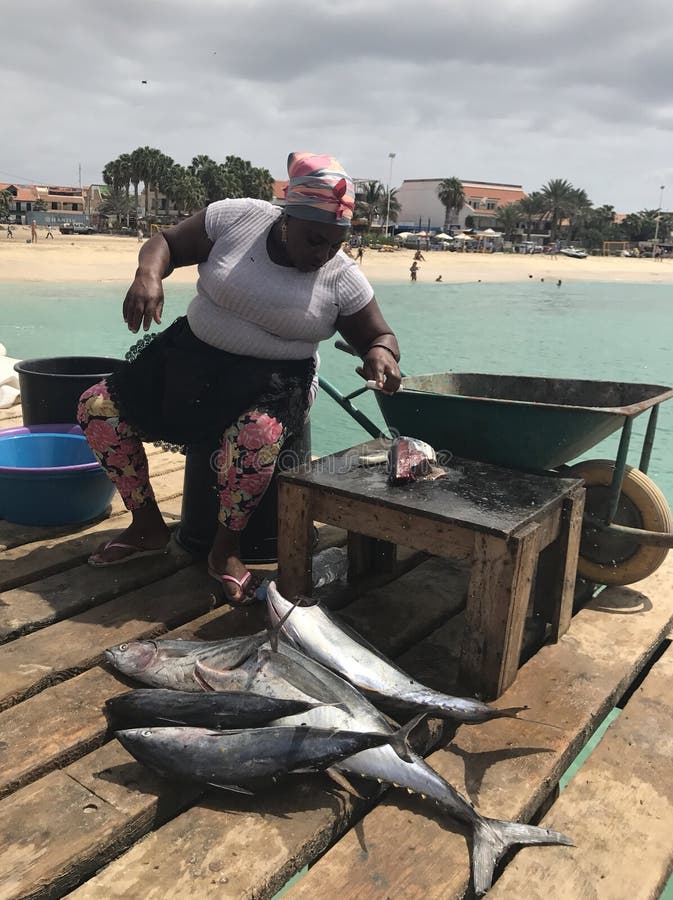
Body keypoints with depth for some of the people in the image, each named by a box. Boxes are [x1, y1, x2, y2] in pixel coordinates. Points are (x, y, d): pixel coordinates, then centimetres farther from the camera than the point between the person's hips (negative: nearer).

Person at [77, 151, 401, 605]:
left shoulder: (344, 278, -9)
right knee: (96, 408, -6)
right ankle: (148, 526, 11)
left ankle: (226, 550, -10)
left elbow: (380, 336, 1)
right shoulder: (237, 217, -8)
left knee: (256, 437, -38)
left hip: (272, 378, -3)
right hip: (193, 355, 3)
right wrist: (148, 274, -23)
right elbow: (165, 243, 0)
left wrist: (381, 355, -25)